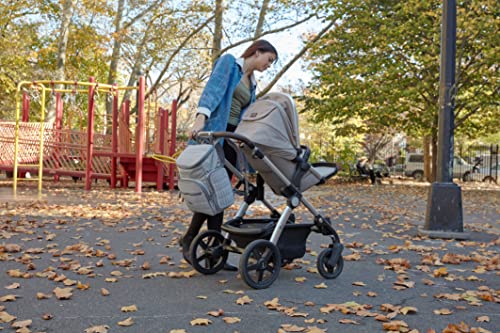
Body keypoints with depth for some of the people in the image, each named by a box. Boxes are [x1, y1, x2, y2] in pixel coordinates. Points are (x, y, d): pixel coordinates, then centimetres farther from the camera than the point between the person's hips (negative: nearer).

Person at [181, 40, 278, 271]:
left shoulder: (252, 84, 22)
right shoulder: (229, 62, 3)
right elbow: (213, 89, -14)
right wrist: (201, 117, -30)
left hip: (231, 139, 7)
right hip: (212, 132, -7)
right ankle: (190, 238, 0)